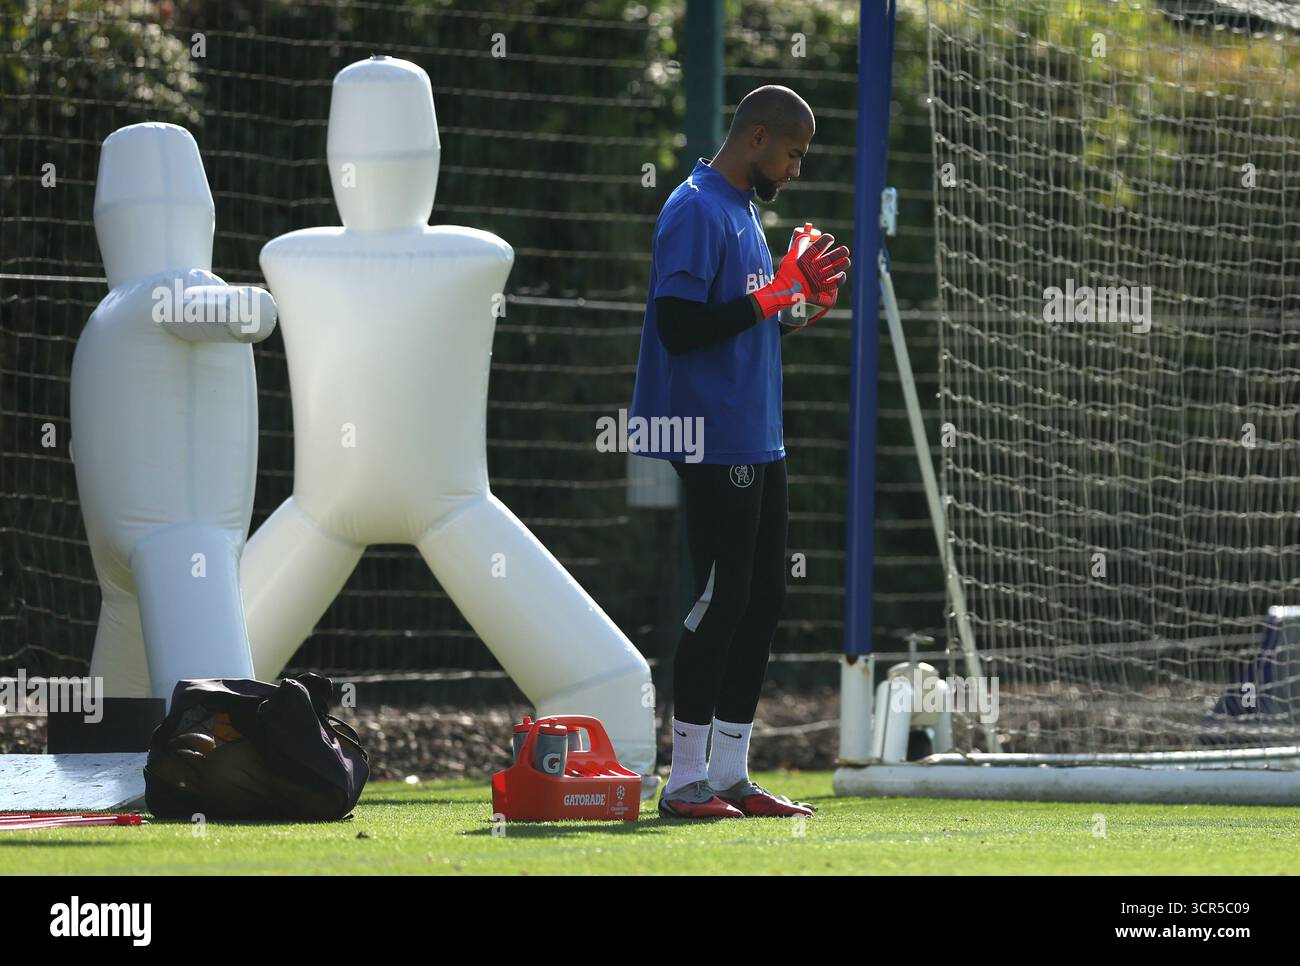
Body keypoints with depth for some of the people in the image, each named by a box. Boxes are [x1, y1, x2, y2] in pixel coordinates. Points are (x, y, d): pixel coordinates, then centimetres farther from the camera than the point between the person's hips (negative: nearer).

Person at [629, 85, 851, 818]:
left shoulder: (744, 211, 18)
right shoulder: (696, 211, -12)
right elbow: (680, 327, -21)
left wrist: (803, 311, 8)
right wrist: (774, 296, -19)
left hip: (760, 441, 10)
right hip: (716, 443, -10)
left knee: (765, 600, 10)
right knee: (721, 599, -8)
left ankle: (730, 776, 15)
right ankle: (686, 781, -3)